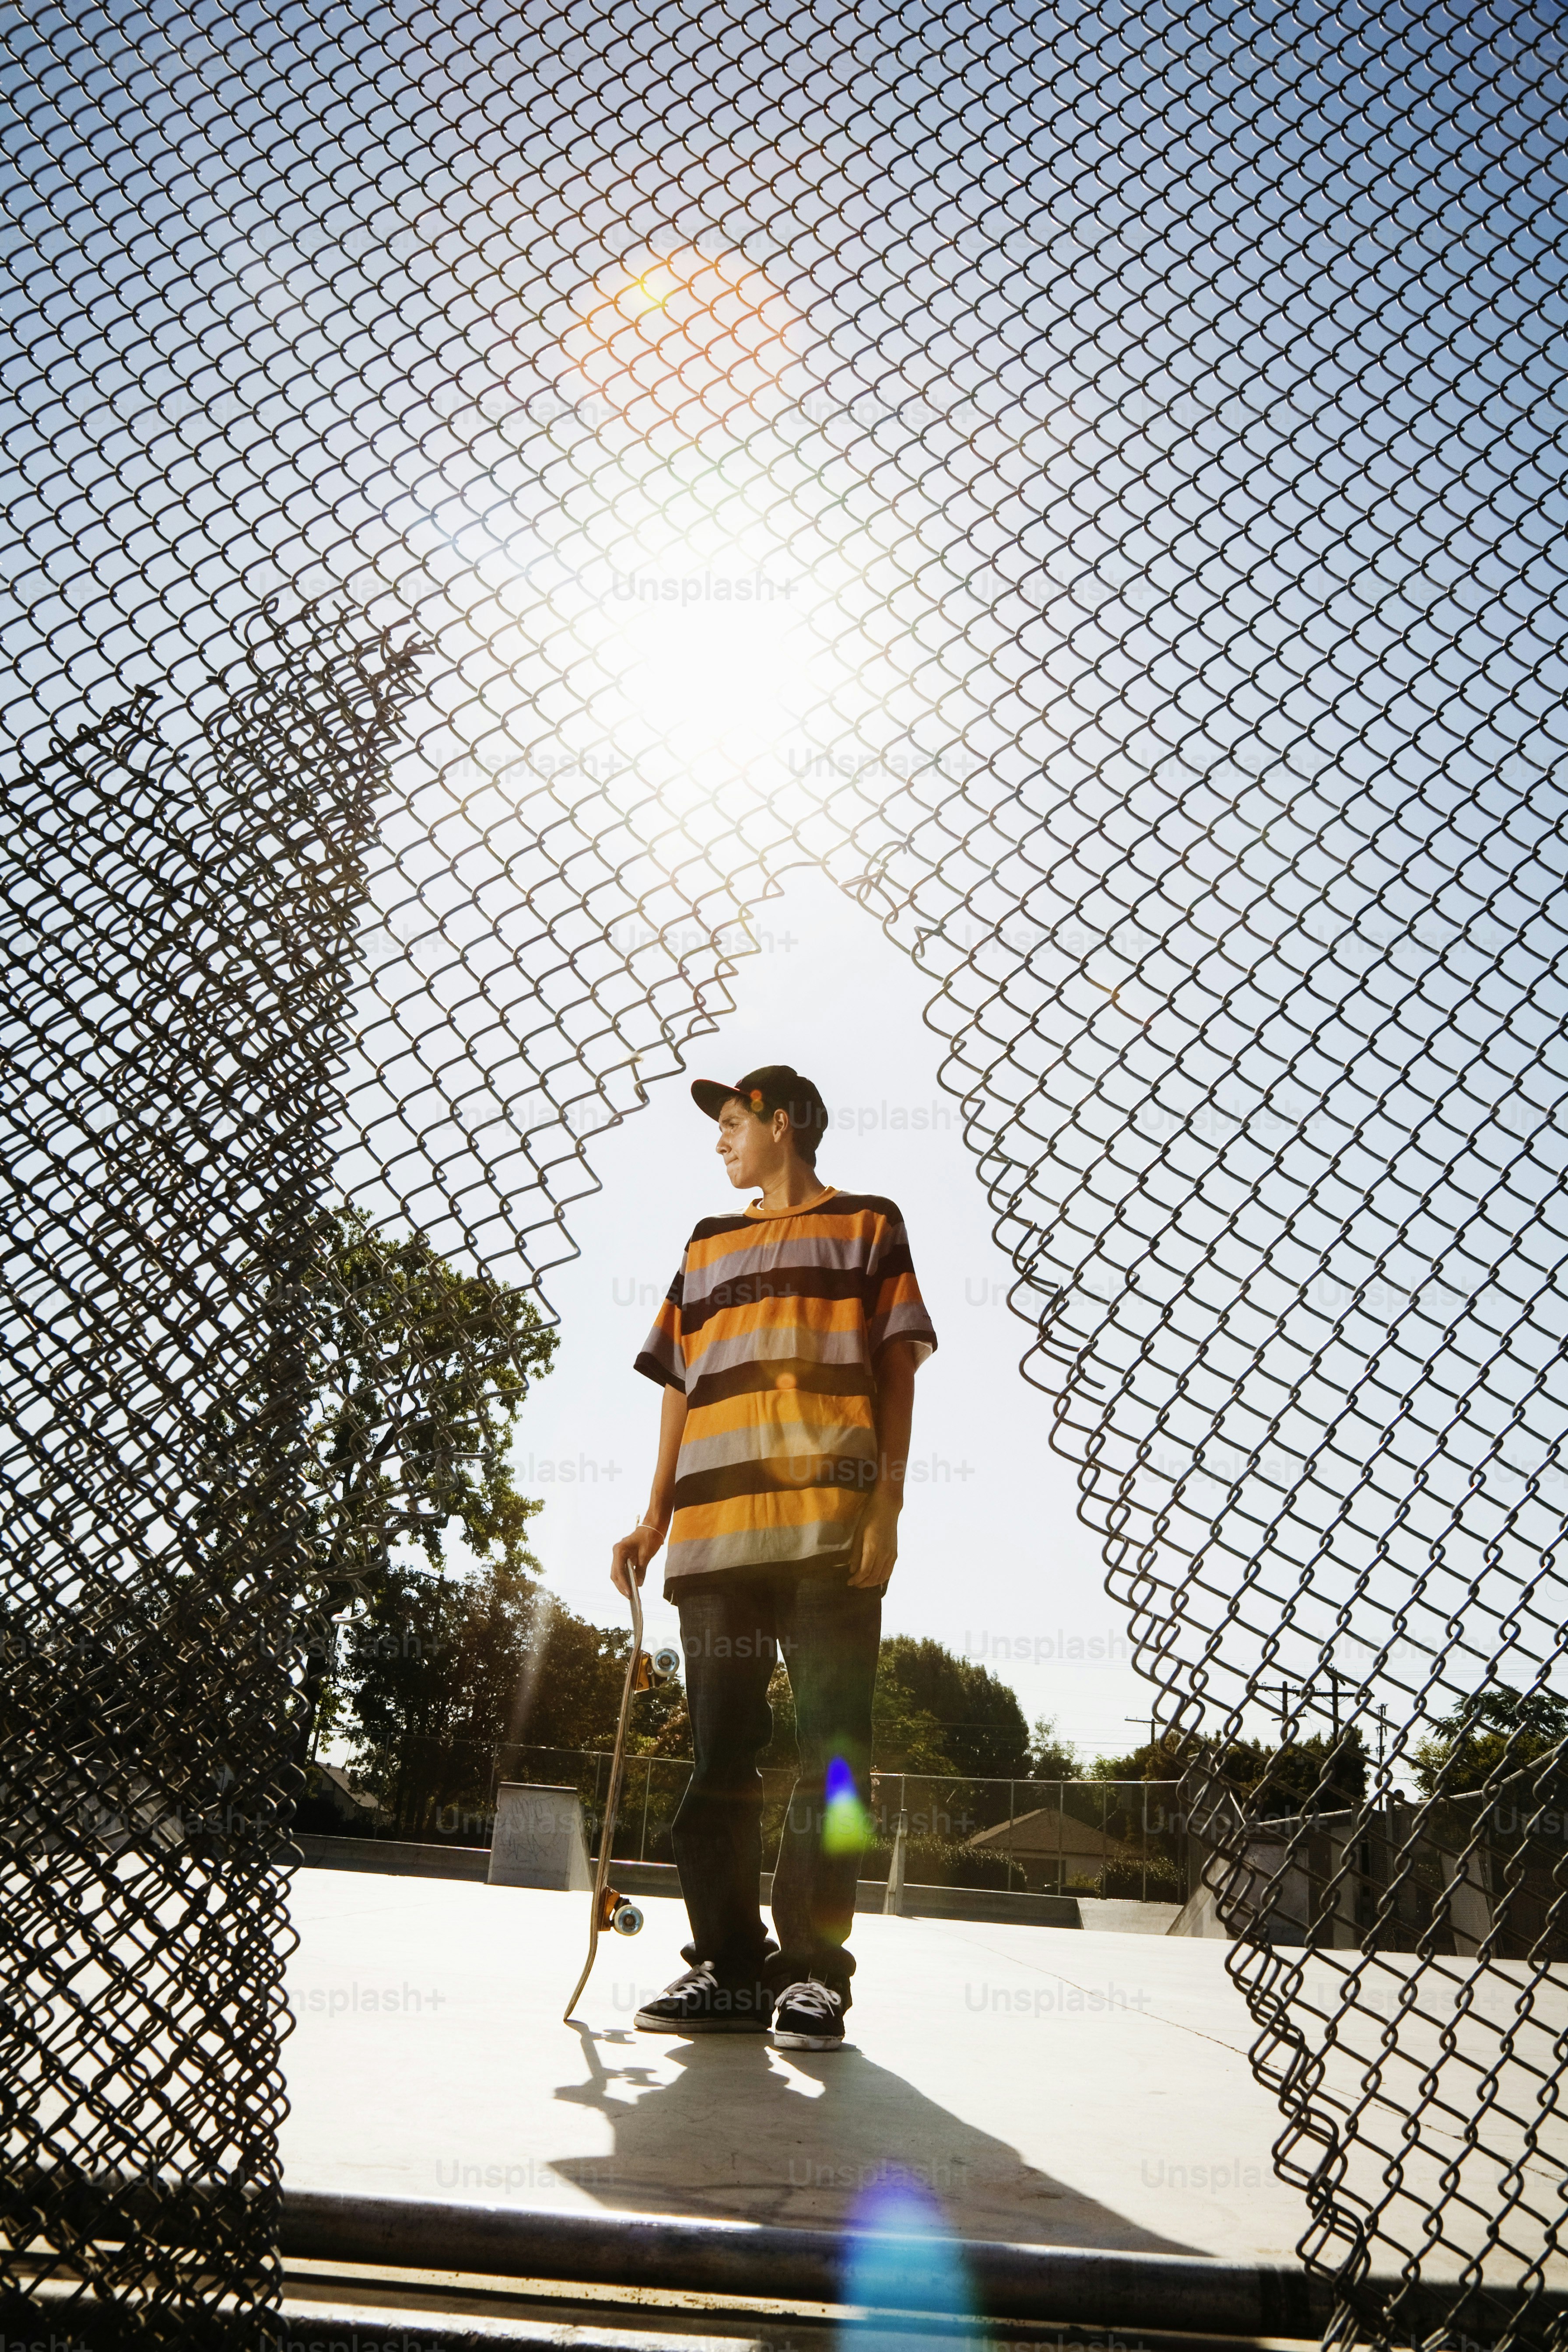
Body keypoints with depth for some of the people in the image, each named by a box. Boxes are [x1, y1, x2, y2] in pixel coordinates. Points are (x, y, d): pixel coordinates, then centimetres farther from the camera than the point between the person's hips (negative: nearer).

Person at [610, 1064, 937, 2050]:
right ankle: (730, 1966, 13)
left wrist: (886, 1506, -7)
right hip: (715, 1528, 5)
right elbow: (682, 1389, 21)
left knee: (833, 1749, -3)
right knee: (721, 1749, 5)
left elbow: (898, 1370, 4)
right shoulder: (708, 1245, 24)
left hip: (830, 1528, -4)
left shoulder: (868, 1224, 12)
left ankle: (814, 1968, 4)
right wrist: (657, 1516, 12)